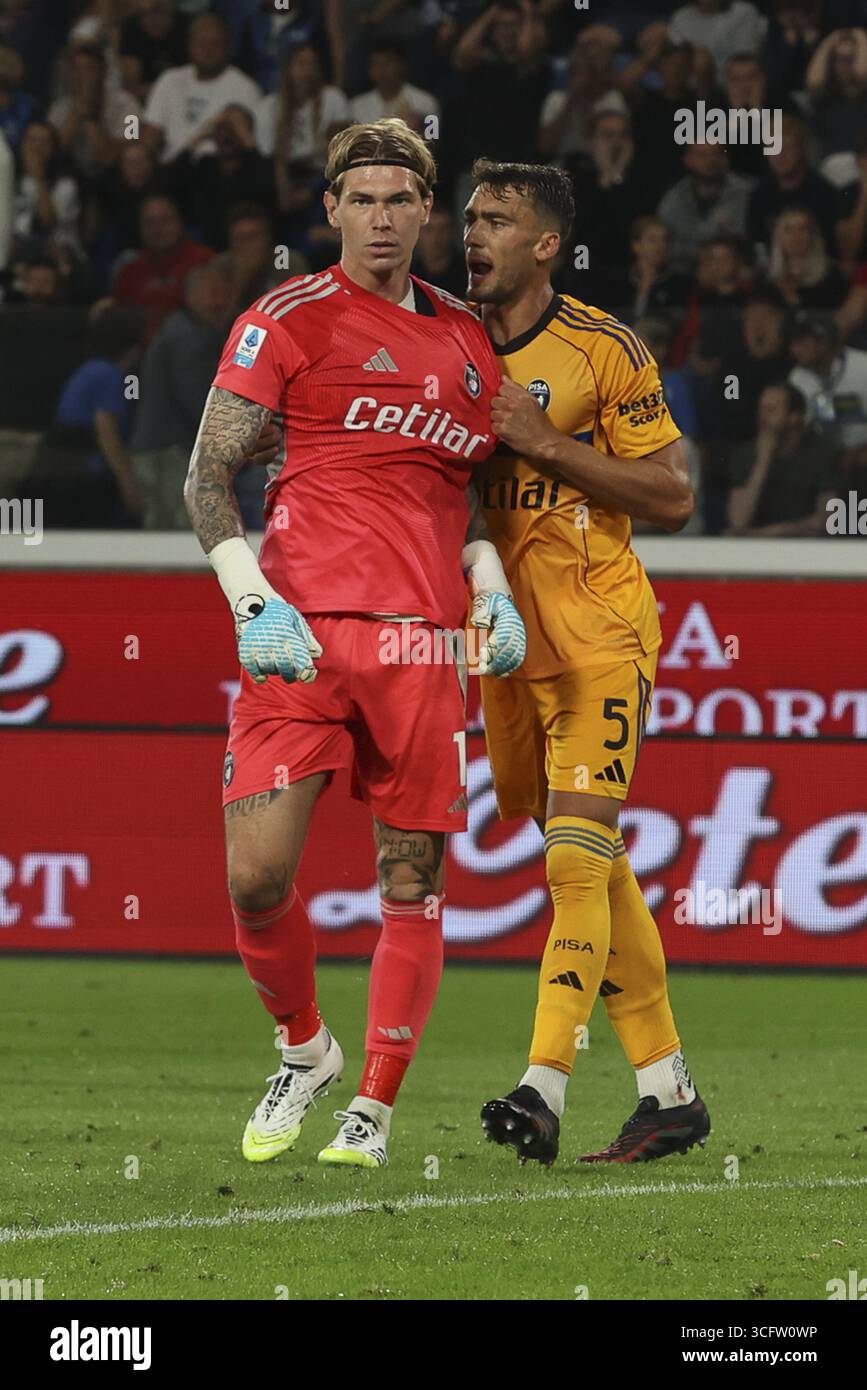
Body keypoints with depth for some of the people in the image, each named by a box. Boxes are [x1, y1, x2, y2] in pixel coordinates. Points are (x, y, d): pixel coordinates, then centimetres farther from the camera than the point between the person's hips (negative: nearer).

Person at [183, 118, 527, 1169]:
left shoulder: (466, 338, 18)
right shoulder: (290, 320, 2)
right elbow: (206, 478, 0)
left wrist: (491, 590, 13)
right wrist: (254, 604, -11)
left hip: (422, 643, 4)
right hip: (301, 635, -4)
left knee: (413, 882, 1)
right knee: (258, 875, -11)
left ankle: (374, 1106, 12)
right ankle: (303, 1051, 15)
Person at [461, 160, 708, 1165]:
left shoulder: (602, 352, -8)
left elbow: (672, 499, -9)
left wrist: (548, 444, -16)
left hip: (599, 636, -6)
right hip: (507, 635, 6)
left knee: (577, 857, -17)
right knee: (593, 867, 10)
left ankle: (544, 1088, -24)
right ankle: (668, 1092, 16)